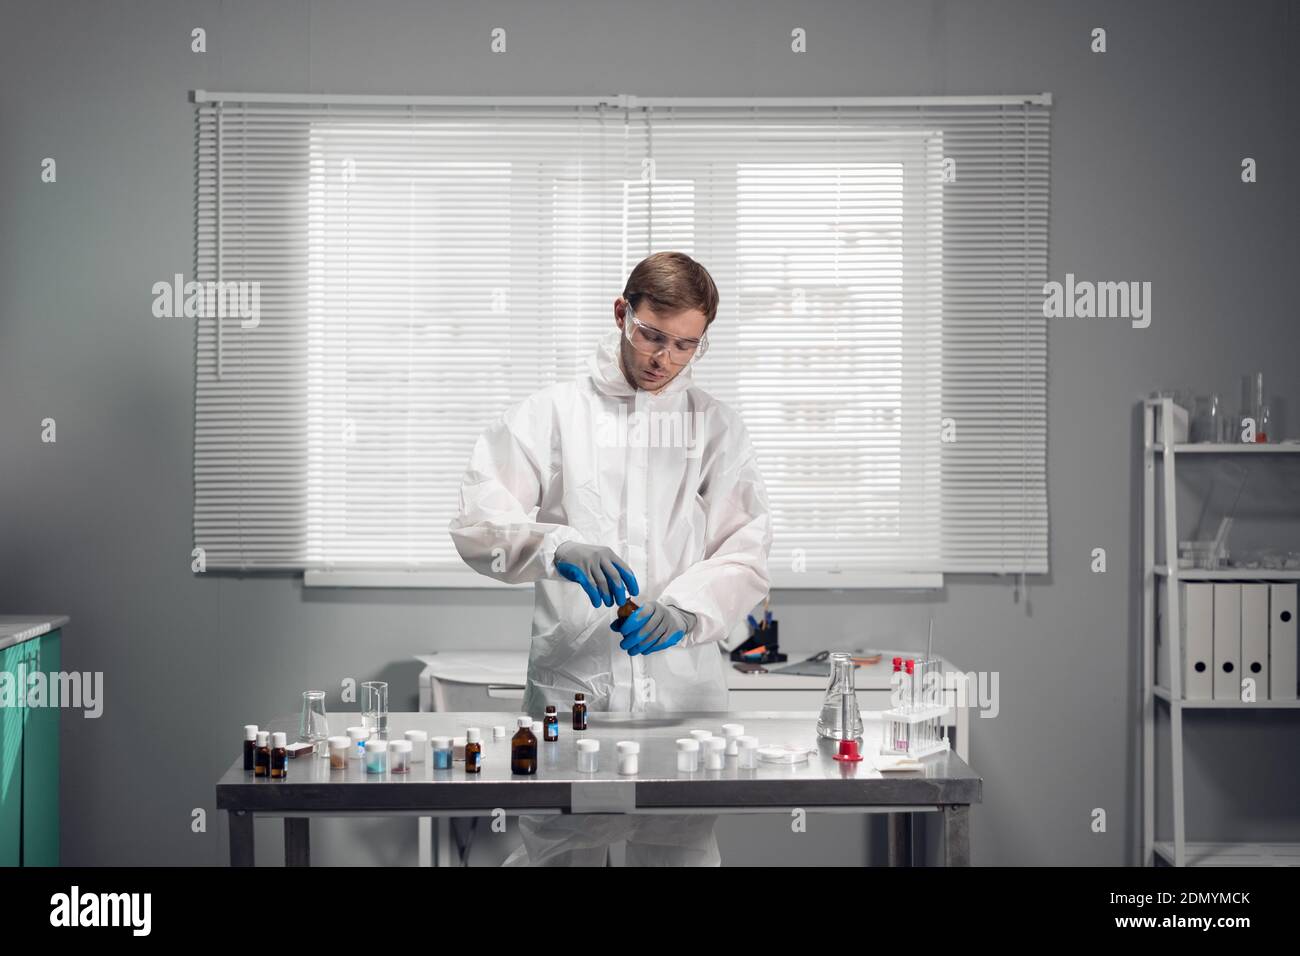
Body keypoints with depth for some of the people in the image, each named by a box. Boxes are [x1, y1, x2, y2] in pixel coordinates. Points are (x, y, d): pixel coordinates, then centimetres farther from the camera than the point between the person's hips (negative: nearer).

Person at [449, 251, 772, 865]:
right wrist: (557, 547, -24)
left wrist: (686, 610, -17)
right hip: (568, 683, -1)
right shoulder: (550, 414, 6)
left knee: (683, 854, 3)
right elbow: (476, 525, -4)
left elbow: (745, 555, 3)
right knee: (556, 855, 0)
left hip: (683, 690, 2)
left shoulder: (717, 428, 10)